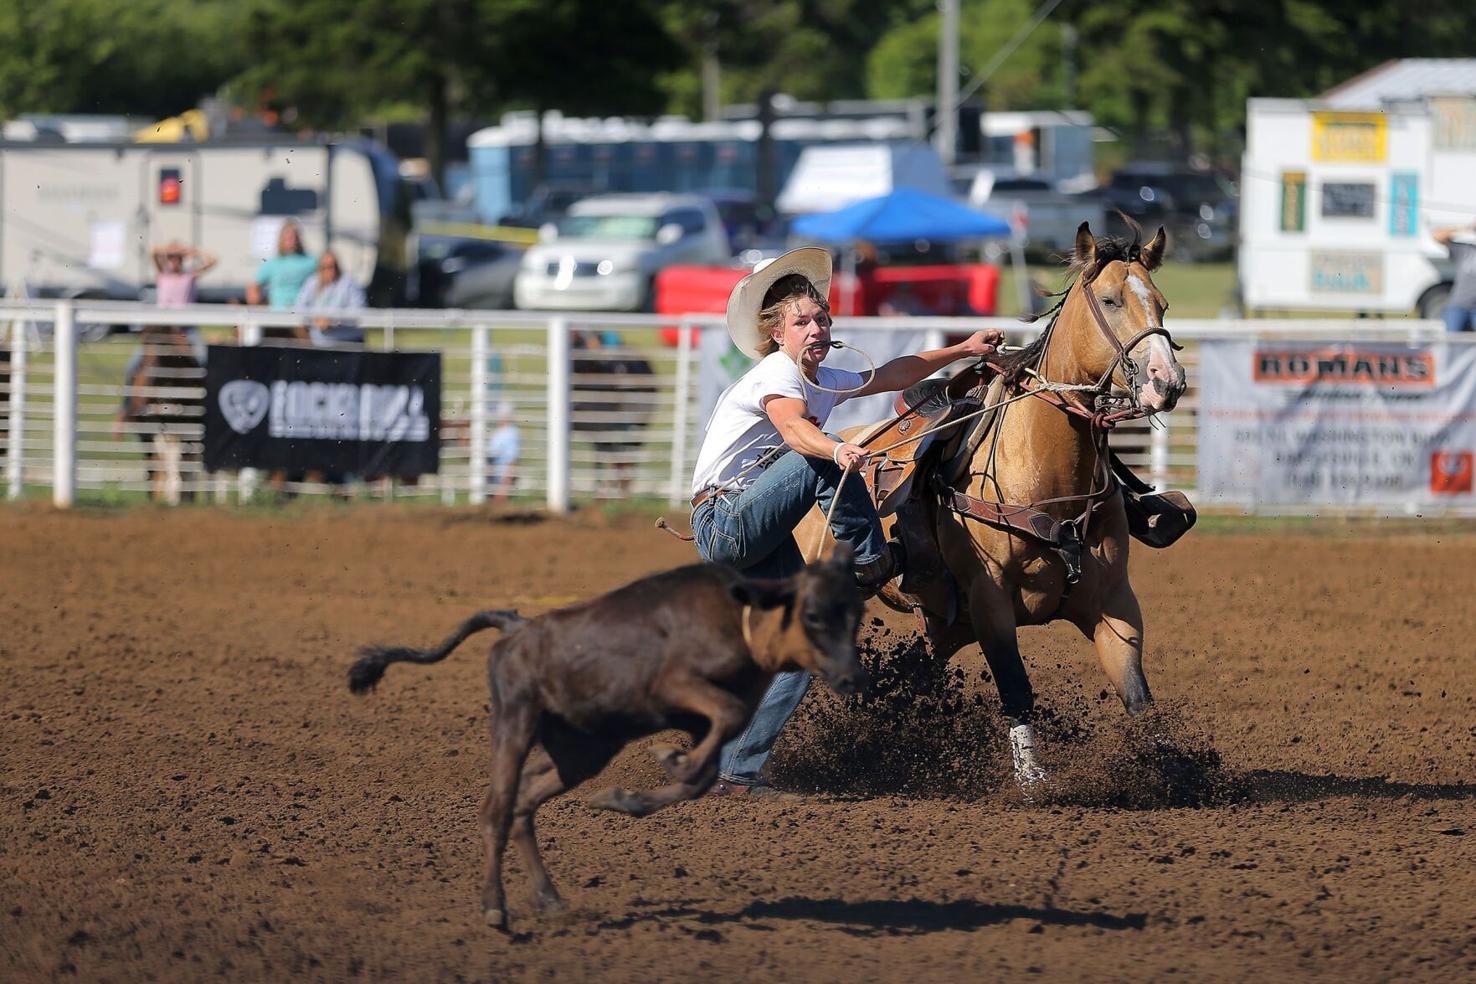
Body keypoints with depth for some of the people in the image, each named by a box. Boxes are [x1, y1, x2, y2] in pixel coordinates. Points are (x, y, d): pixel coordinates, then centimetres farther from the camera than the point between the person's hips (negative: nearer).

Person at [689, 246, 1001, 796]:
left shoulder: (823, 381, 15)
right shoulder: (778, 371, -13)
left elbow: (893, 376, 30)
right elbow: (793, 428, -35)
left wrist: (963, 350, 29)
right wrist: (837, 451, -55)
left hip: (761, 543, 9)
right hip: (724, 521, -9)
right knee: (822, 463, -27)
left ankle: (736, 771, -1)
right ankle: (871, 562, -12)